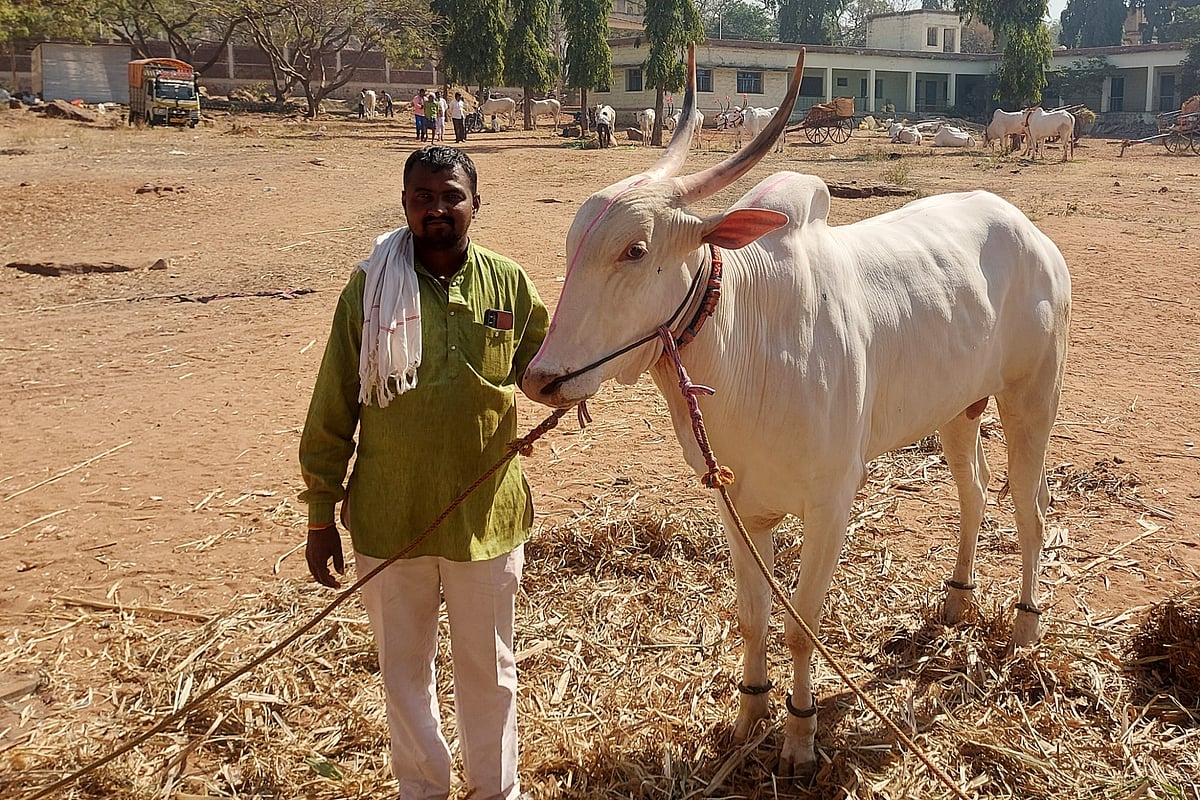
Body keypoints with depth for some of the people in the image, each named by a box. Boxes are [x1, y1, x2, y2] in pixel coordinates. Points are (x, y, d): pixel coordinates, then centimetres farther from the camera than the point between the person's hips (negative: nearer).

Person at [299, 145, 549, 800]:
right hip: (386, 524, 0)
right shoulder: (370, 288, -7)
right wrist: (321, 514, -2)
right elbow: (331, 411, -2)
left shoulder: (509, 284, -3)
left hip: (487, 519, 1)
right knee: (404, 669, 17)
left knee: (489, 666, 17)